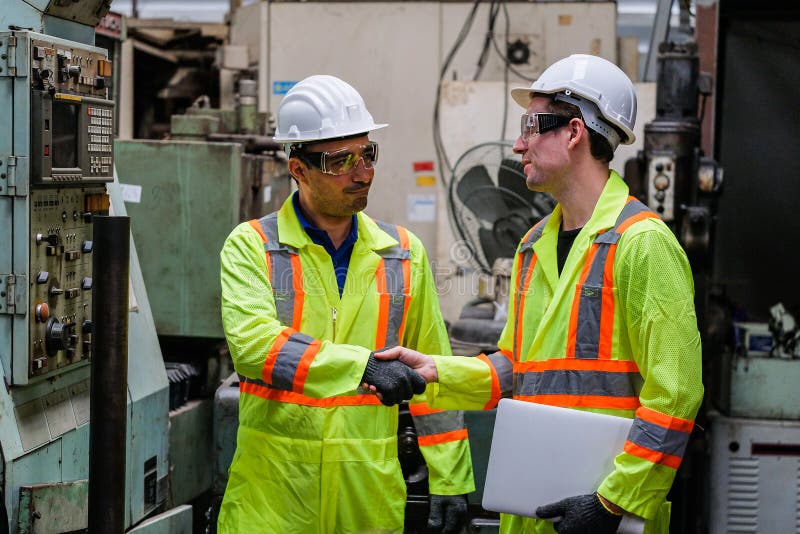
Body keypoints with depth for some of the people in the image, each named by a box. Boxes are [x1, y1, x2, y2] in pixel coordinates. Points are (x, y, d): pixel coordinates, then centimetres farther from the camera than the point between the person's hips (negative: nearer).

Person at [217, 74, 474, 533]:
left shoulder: (403, 252, 9)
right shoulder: (252, 246, 0)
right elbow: (252, 344, -18)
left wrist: (451, 480, 6)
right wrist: (362, 365, -27)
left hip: (371, 494, 2)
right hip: (274, 491, -2)